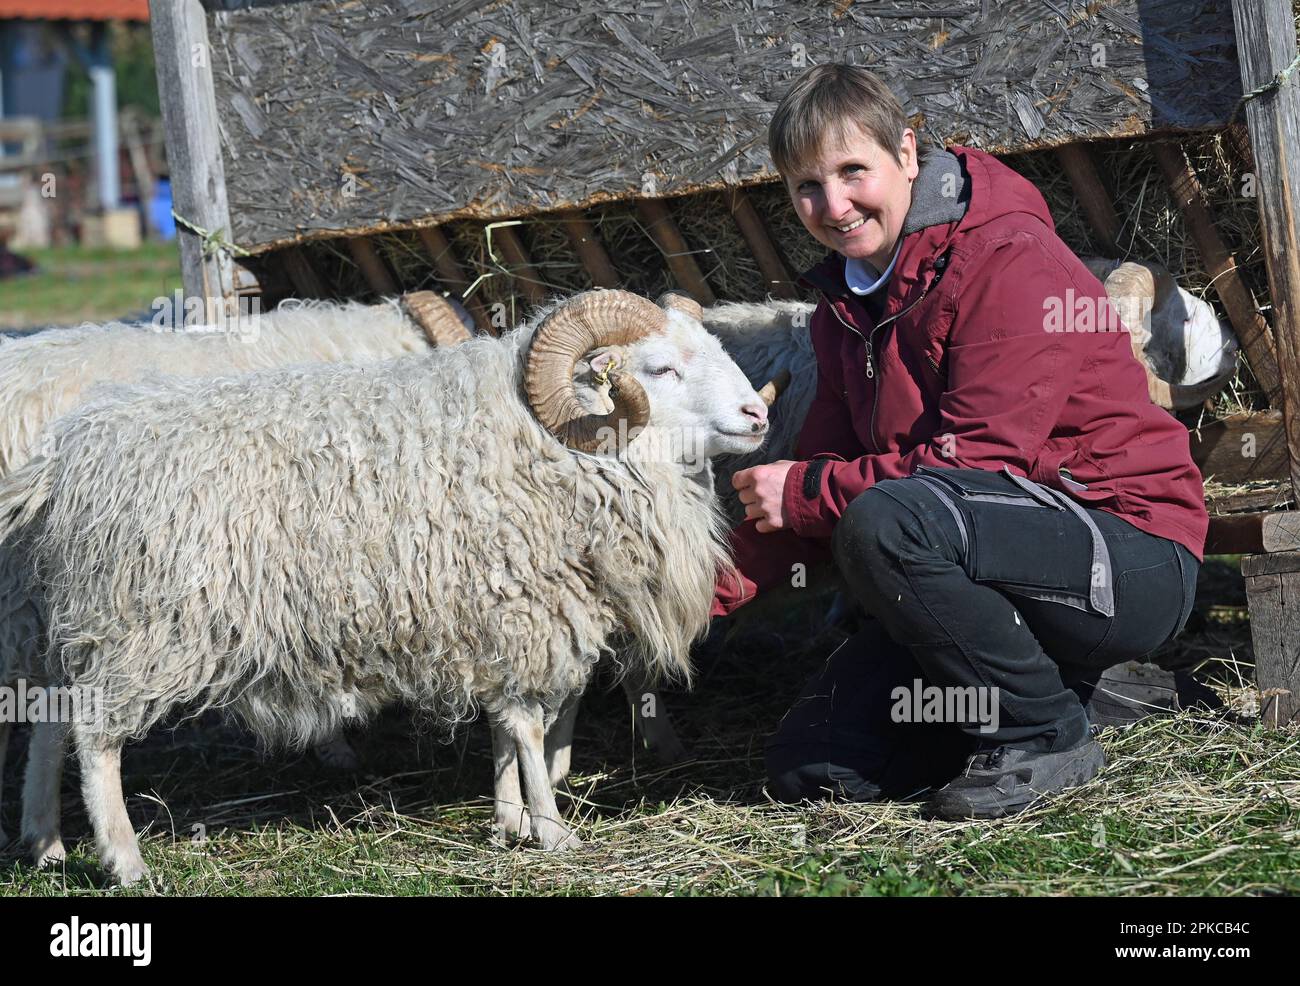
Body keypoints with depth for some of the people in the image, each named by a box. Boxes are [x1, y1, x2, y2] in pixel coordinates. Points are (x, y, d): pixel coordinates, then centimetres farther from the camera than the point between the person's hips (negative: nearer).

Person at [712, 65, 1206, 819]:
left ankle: (1046, 735, -12)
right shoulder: (848, 303, 12)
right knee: (810, 769, -2)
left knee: (885, 523, -34)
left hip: (1130, 559, -9)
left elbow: (983, 459, -22)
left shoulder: (1009, 259, -16)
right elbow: (825, 464, 9)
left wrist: (808, 491, -16)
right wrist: (708, 587, -7)